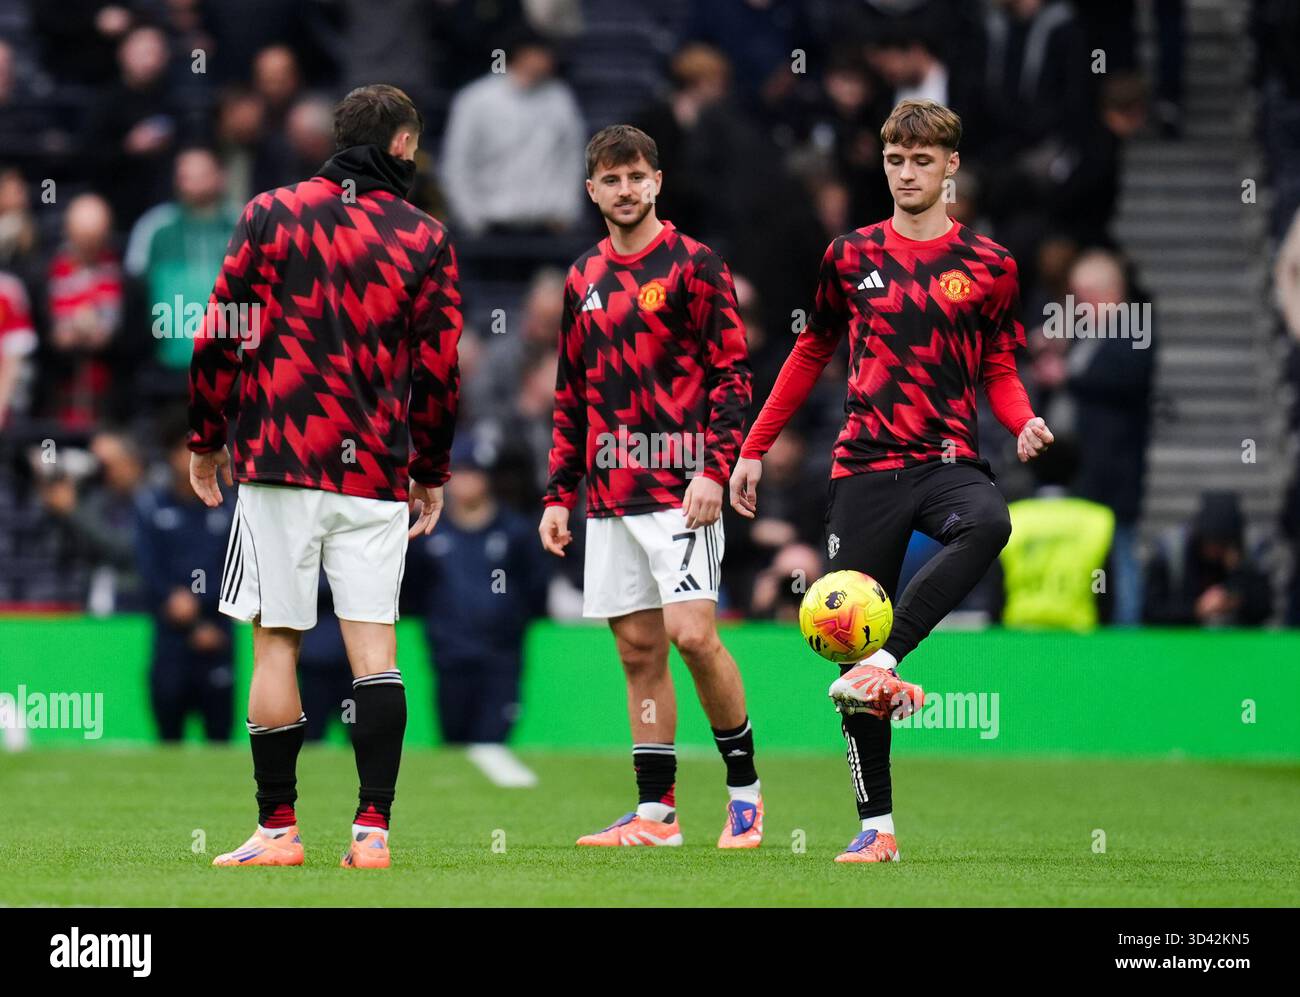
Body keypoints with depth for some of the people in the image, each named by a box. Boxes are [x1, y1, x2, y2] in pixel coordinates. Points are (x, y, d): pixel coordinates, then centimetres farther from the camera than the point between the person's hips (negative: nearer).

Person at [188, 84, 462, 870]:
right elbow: (438, 366, 3)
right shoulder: (425, 239, 3)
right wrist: (432, 472, 14)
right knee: (373, 639, 1)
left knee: (276, 642, 3)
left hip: (280, 462, 0)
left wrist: (206, 437, 12)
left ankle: (278, 827, 3)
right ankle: (374, 828, -6)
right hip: (376, 473, 0)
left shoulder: (271, 215, 4)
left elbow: (223, 335, 1)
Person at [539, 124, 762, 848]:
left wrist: (714, 469, -15)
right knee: (639, 650, 5)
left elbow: (732, 374, -5)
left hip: (680, 489, -6)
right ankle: (656, 812, 8)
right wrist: (560, 495, 15)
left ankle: (745, 785, 2)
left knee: (691, 633, -14)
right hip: (609, 498, 6)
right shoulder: (585, 280, 15)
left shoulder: (694, 265, -2)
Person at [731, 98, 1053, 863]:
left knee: (988, 524, -37)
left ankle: (882, 666, -37)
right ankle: (876, 824, 4)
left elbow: (999, 371, 11)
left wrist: (1024, 424, -10)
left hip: (949, 461, -2)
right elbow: (812, 354, 19)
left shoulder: (988, 265, 5)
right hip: (865, 467, 2)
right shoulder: (852, 256, 10)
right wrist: (755, 449, 17)